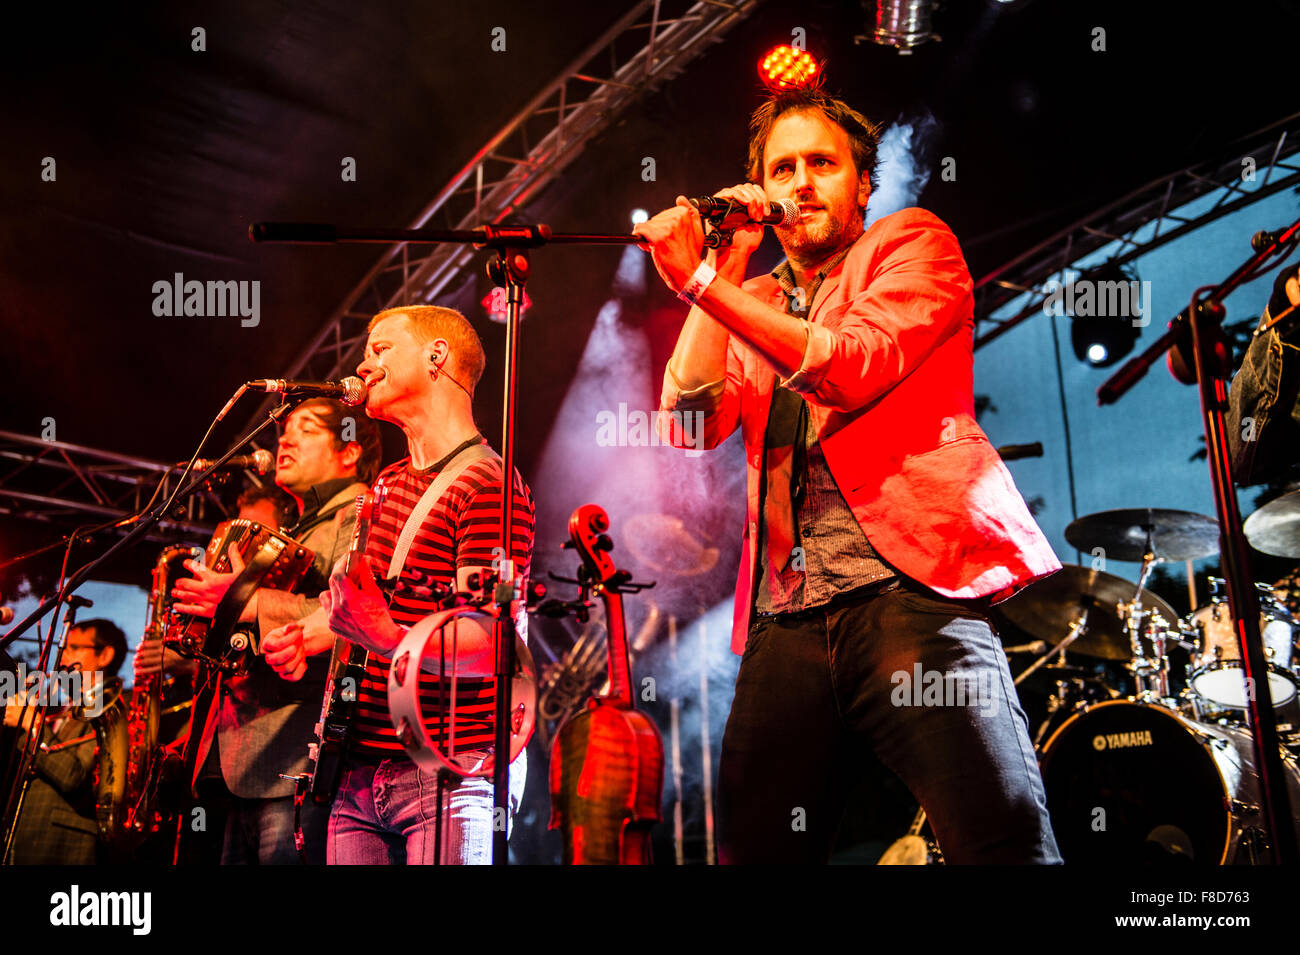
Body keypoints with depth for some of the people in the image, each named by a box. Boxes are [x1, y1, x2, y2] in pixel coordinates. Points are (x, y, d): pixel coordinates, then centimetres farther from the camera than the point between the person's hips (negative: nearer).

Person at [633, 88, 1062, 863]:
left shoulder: (912, 243, 12)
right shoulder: (749, 305, 24)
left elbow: (854, 367, -8)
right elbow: (691, 422, 6)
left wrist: (701, 280, -11)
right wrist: (727, 264, 7)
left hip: (909, 585, -4)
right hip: (787, 619, 5)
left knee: (1003, 843, -15)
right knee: (756, 850, 4)